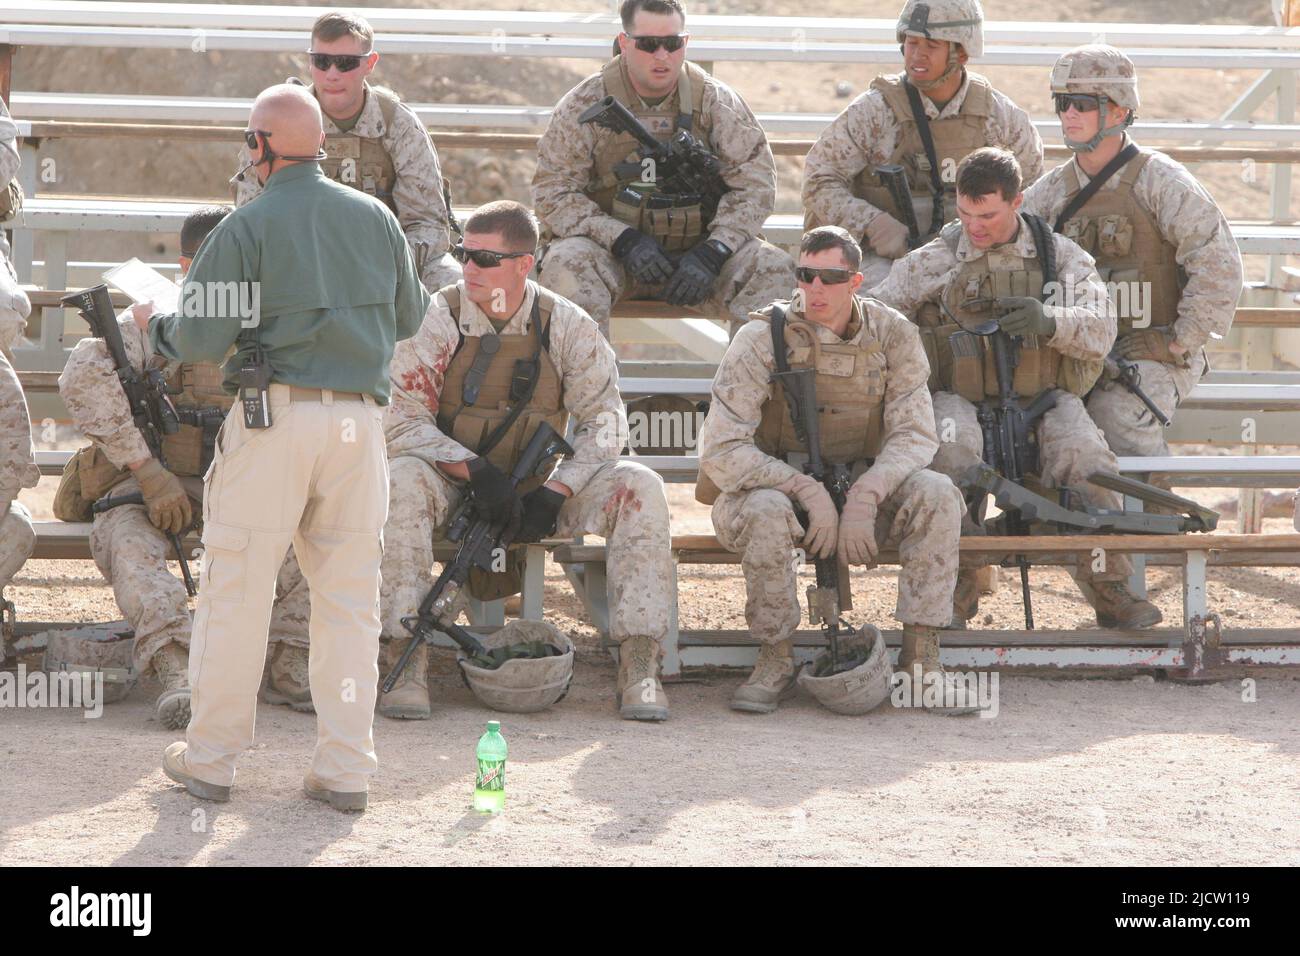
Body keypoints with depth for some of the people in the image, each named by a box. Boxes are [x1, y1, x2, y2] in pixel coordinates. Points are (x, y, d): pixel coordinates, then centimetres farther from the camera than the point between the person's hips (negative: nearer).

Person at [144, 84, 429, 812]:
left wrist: (157, 325, 13)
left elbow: (203, 340, -9)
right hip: (360, 421, 4)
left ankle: (211, 757, 11)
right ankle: (346, 768, 7)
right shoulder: (376, 218, 8)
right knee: (350, 598, 7)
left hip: (276, 418, -4)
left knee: (238, 589, 5)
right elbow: (410, 319, 19)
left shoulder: (247, 228, -6)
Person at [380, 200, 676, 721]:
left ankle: (639, 665, -21)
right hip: (452, 485, -2)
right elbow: (402, 419, -13)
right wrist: (473, 470, -27)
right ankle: (406, 659, -33)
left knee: (639, 488, -21)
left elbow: (604, 419, -4)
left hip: (537, 492, 2)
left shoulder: (565, 325, -4)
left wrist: (555, 493, -18)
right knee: (402, 479, -36)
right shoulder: (438, 319, -10)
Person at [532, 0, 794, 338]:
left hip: (695, 249, 2)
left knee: (776, 269, -23)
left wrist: (712, 253, -15)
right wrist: (624, 241, -20)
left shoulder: (714, 100, 2)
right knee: (566, 264, -35)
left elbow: (755, 183, 0)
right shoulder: (586, 104, -3)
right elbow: (551, 191, -6)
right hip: (612, 252, -1)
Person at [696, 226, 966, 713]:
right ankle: (775, 660, -18)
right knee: (766, 511, -38)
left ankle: (920, 656, -19)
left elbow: (915, 435, -7)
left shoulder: (893, 335, -5)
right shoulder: (763, 339, -15)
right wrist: (808, 492, -29)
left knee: (936, 495, -24)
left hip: (860, 487, 3)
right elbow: (720, 451, -19)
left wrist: (865, 495, -26)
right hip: (772, 485, -3)